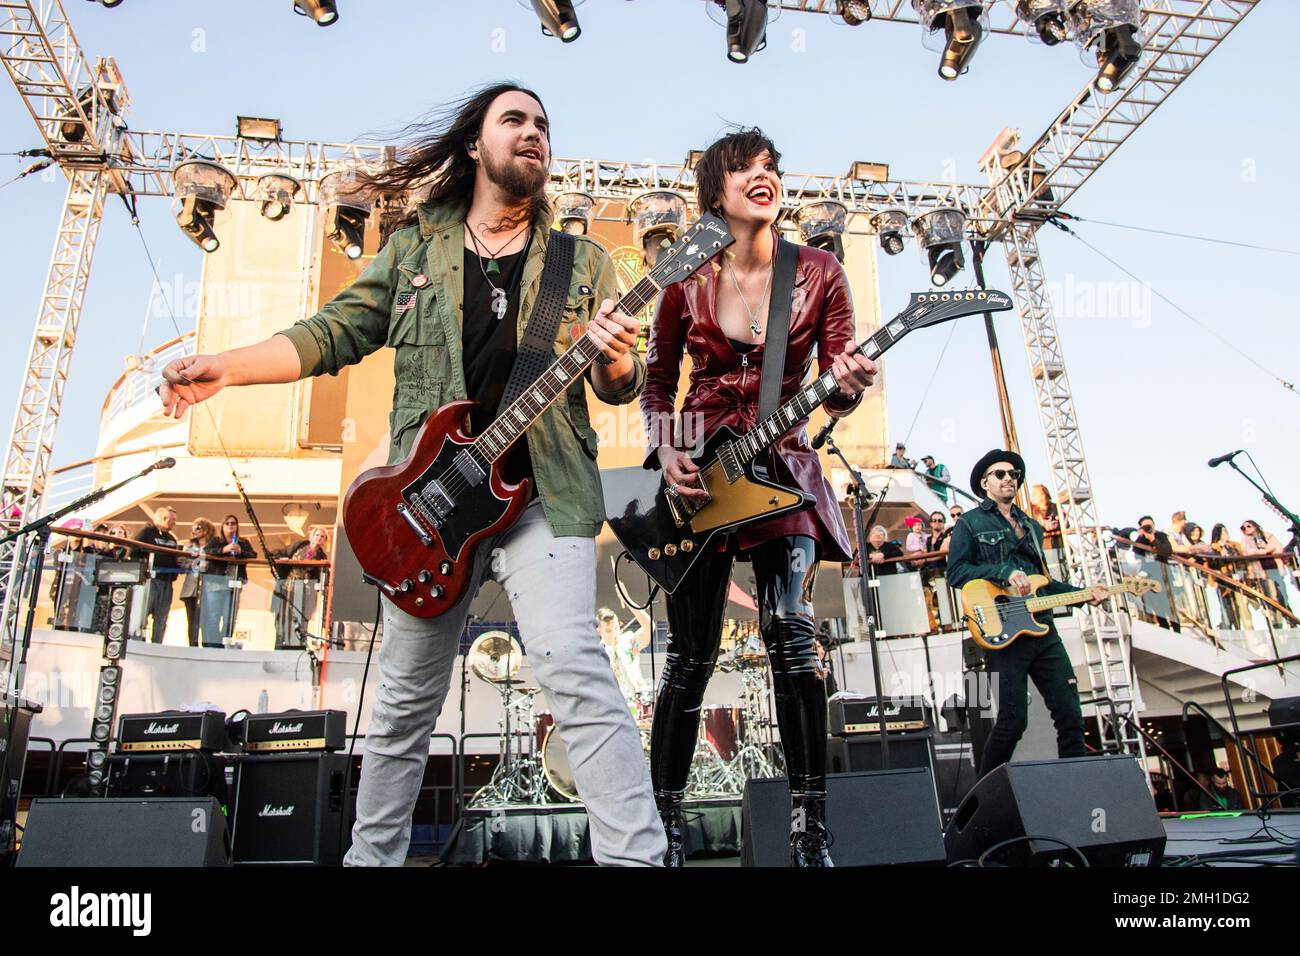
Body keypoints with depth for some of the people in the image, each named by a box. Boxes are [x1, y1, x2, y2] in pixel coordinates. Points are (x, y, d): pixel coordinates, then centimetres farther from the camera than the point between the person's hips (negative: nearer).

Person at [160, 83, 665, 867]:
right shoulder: (412, 251, 13)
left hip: (541, 494, -2)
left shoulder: (583, 261, 10)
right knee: (405, 700, 14)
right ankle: (372, 853, 34)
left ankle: (637, 855, -9)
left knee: (576, 674, -19)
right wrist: (226, 368, -1)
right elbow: (333, 334, 11)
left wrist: (615, 361, -18)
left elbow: (620, 385, 5)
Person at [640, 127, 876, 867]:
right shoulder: (688, 279, 3)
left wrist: (849, 387, -25)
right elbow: (657, 382, 8)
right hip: (697, 474, 0)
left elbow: (836, 392, -1)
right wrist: (665, 450, -10)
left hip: (781, 469, 0)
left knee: (792, 634, -15)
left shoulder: (818, 272, 2)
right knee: (692, 657, 3)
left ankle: (811, 830, -2)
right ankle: (667, 822, 19)